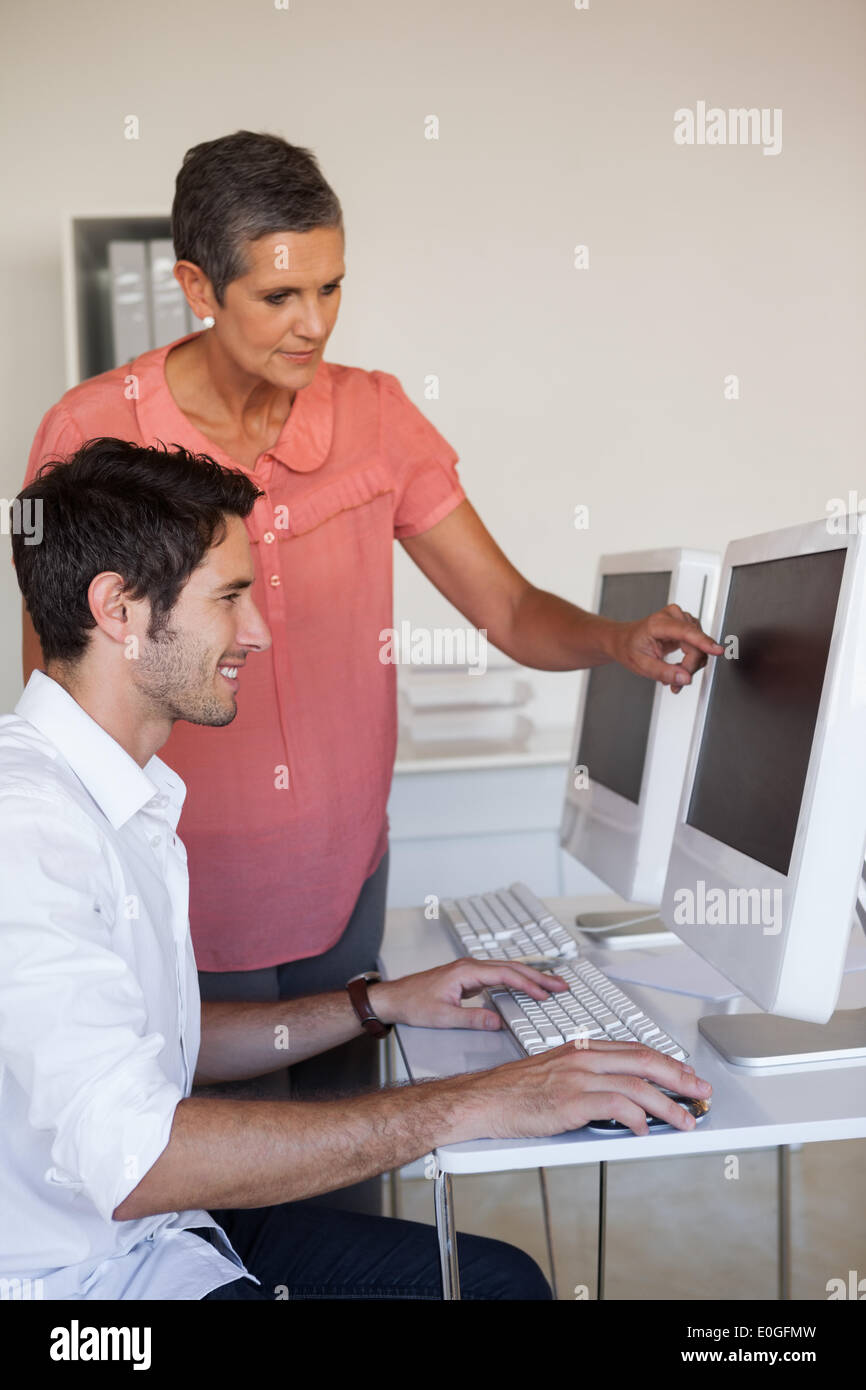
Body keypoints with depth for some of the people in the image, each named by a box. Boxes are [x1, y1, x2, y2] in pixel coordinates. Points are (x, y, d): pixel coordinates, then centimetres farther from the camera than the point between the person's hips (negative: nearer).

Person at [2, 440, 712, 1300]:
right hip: (82, 1275, -8)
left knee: (501, 1277, 5)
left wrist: (381, 1005, 9)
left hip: (166, 1224, 9)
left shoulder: (127, 801, 7)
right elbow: (128, 1161, -32)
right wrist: (471, 1106, -28)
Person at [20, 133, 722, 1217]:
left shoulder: (375, 415, -2)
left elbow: (509, 609, -3)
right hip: (184, 896, -2)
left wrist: (618, 639, -23)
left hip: (346, 875, 3)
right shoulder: (91, 432, -10)